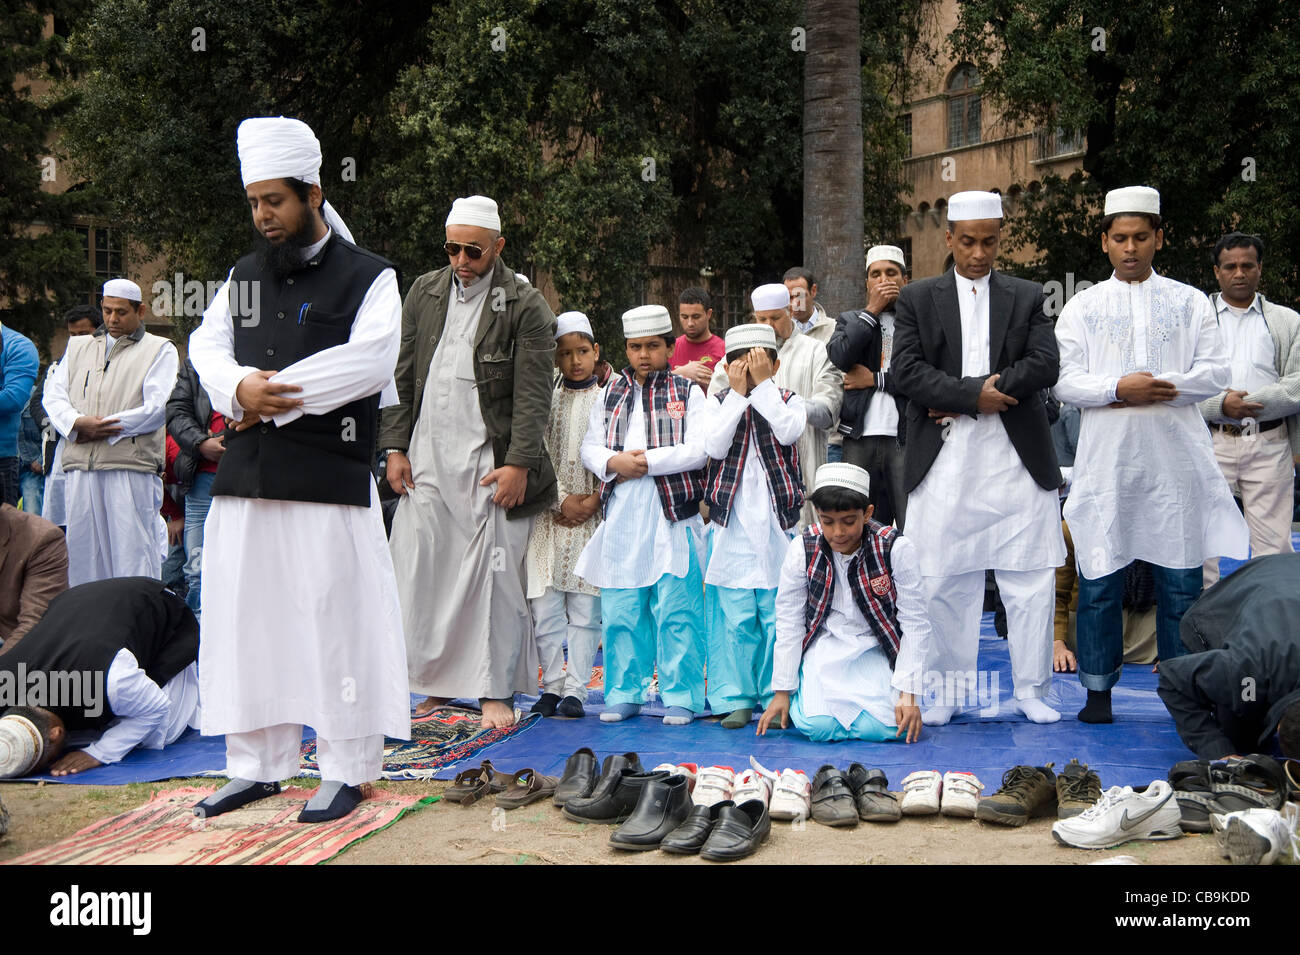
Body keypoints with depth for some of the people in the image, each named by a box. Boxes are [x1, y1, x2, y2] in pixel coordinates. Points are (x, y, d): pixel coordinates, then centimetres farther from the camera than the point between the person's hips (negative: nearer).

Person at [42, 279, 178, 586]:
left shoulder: (160, 350, 8)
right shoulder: (78, 347, 23)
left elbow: (157, 409, -4)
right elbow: (53, 396, 12)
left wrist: (101, 428, -8)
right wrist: (77, 422, -10)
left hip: (132, 468, -4)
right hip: (81, 467, 4)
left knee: (132, 556, -6)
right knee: (81, 549, 6)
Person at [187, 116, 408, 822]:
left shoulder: (367, 277, 0)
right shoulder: (244, 276, 17)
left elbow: (368, 361, -14)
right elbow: (206, 346, 9)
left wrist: (276, 394, -14)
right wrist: (240, 387, -13)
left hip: (329, 482, -6)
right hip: (244, 478, 6)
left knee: (333, 620, -2)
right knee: (245, 620, 10)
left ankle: (347, 770, 11)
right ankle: (256, 766, 23)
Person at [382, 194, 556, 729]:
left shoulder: (525, 306, -3)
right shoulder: (424, 293, 11)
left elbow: (532, 395, -7)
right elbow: (402, 376, 14)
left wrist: (518, 464, -14)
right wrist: (395, 447, 7)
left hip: (491, 463, -4)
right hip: (426, 460, 4)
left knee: (494, 576, -1)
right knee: (420, 572, 4)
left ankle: (496, 691, 10)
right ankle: (438, 684, 16)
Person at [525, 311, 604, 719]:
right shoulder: (545, 401, 5)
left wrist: (592, 502, -9)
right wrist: (562, 500, -9)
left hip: (592, 518, -1)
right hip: (550, 516, 1)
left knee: (586, 609, 0)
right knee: (544, 607, 0)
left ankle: (575, 690, 8)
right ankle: (552, 685, 13)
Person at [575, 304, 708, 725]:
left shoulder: (688, 393, 6)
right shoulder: (609, 394, 16)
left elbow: (699, 450, -5)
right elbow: (590, 447, 12)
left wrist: (647, 461, -12)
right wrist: (612, 463, -9)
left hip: (673, 515, -3)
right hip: (621, 515, 4)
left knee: (676, 609, -3)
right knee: (620, 608, 6)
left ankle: (681, 697, 6)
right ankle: (624, 693, 18)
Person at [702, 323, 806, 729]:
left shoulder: (788, 401, 7)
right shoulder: (720, 403, 8)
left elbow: (788, 431, -15)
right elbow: (714, 446, -10)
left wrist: (763, 384, -11)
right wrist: (737, 393, -9)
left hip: (777, 524, 0)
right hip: (732, 524, 0)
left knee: (778, 612, 2)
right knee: (733, 615, 1)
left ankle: (777, 697, 12)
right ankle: (735, 698, 9)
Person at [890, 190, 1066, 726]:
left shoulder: (1028, 297, 10)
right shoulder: (916, 299, 9)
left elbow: (1045, 365, -4)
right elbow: (906, 370, -4)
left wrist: (957, 403, -10)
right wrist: (973, 394, -15)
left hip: (1016, 458, 1)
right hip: (944, 461, 0)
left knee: (1031, 578, 2)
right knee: (943, 579, 3)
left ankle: (1031, 690, 14)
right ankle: (948, 689, 15)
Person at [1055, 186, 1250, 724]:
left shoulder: (1190, 303, 12)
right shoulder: (1082, 307, 11)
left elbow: (1215, 374, 2)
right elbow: (1064, 381, 1)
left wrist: (1155, 388, -11)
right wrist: (1120, 388, -15)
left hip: (1175, 459, 0)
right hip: (1106, 459, 0)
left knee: (1181, 577, 2)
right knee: (1100, 577, 2)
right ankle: (1098, 687, 12)